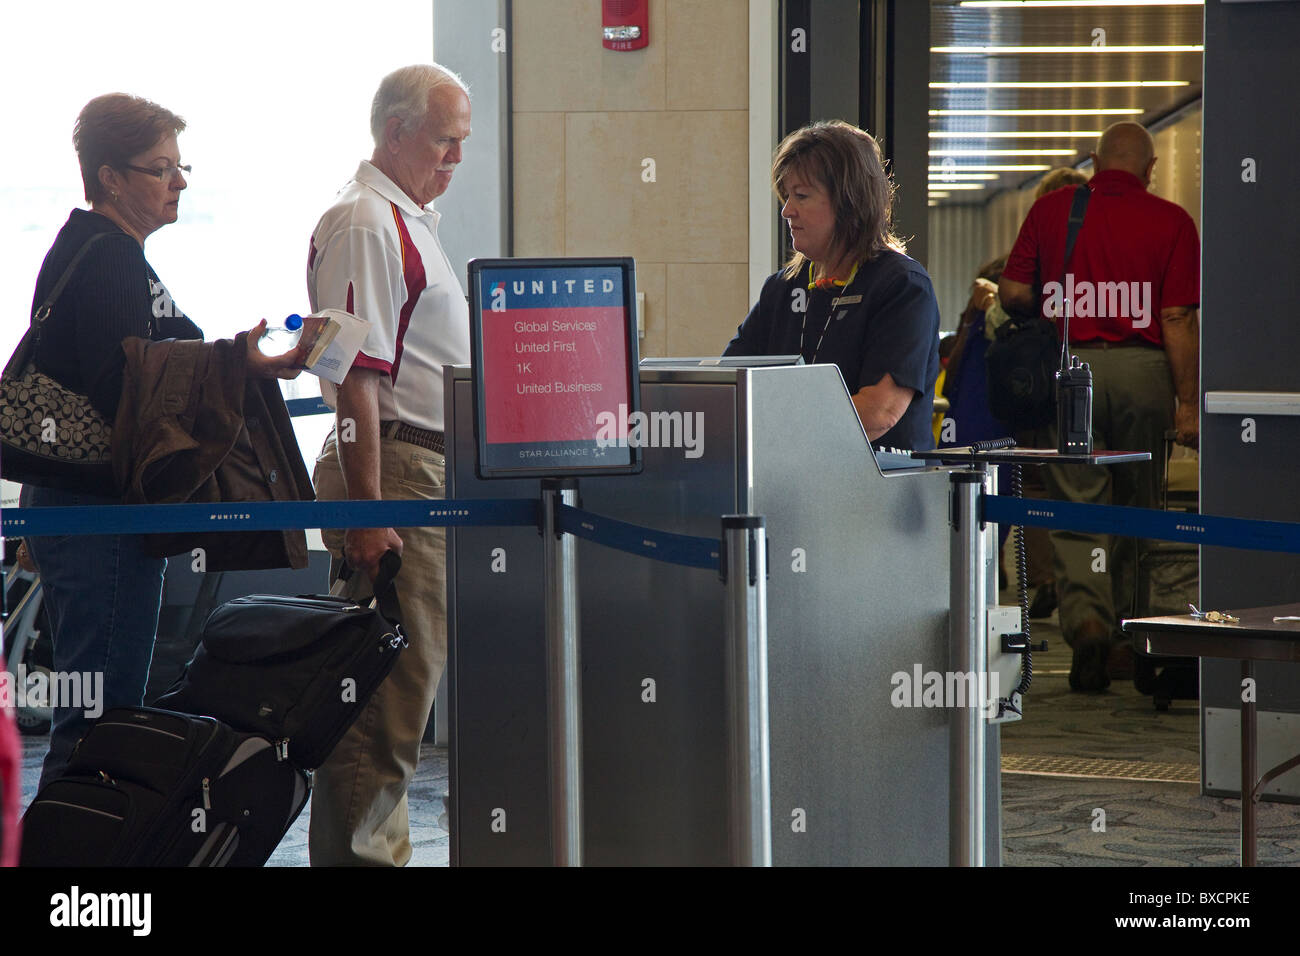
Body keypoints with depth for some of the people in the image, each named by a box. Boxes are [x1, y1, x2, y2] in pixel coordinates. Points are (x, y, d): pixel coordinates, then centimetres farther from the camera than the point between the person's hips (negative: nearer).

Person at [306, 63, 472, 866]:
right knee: (391, 686, -9)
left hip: (429, 471, 10)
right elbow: (357, 378, -19)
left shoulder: (408, 220, 20)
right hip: (394, 474, -10)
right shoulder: (365, 226, -12)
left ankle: (374, 849, 16)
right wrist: (367, 512, -23)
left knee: (403, 677, 12)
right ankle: (358, 851, -6)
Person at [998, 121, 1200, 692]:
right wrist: (1188, 404, -1)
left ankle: (1085, 616, -22)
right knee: (1135, 505, 14)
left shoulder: (1050, 210, 5)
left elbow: (1011, 293, 5)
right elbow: (1178, 320, -4)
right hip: (1142, 369, 0)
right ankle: (1122, 634, 20)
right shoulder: (1170, 221, 0)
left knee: (1077, 505, 1)